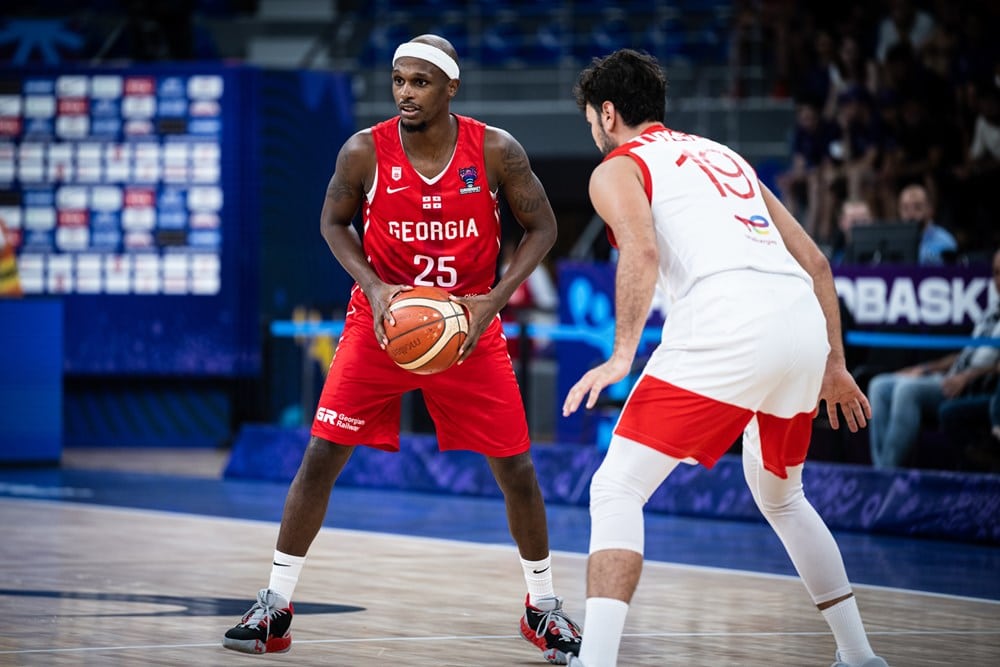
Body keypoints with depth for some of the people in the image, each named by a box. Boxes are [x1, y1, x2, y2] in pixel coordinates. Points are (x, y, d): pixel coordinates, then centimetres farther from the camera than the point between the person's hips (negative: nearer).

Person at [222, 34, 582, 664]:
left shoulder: (495, 151, -14)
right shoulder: (365, 151, -14)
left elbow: (542, 226, -3)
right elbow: (334, 221, 3)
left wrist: (495, 299, -15)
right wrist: (372, 287, -13)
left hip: (469, 328, 0)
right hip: (382, 323, 0)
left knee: (517, 469, 1)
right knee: (321, 458, -7)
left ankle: (543, 606, 21)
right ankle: (276, 606, 3)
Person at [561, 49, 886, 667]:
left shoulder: (618, 168, 12)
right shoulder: (725, 156, 32)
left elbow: (642, 251, -10)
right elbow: (815, 261, 28)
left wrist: (623, 355, -15)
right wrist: (834, 366, 32)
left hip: (728, 326, -7)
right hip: (805, 321, 7)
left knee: (617, 491, -3)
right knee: (780, 496, 29)